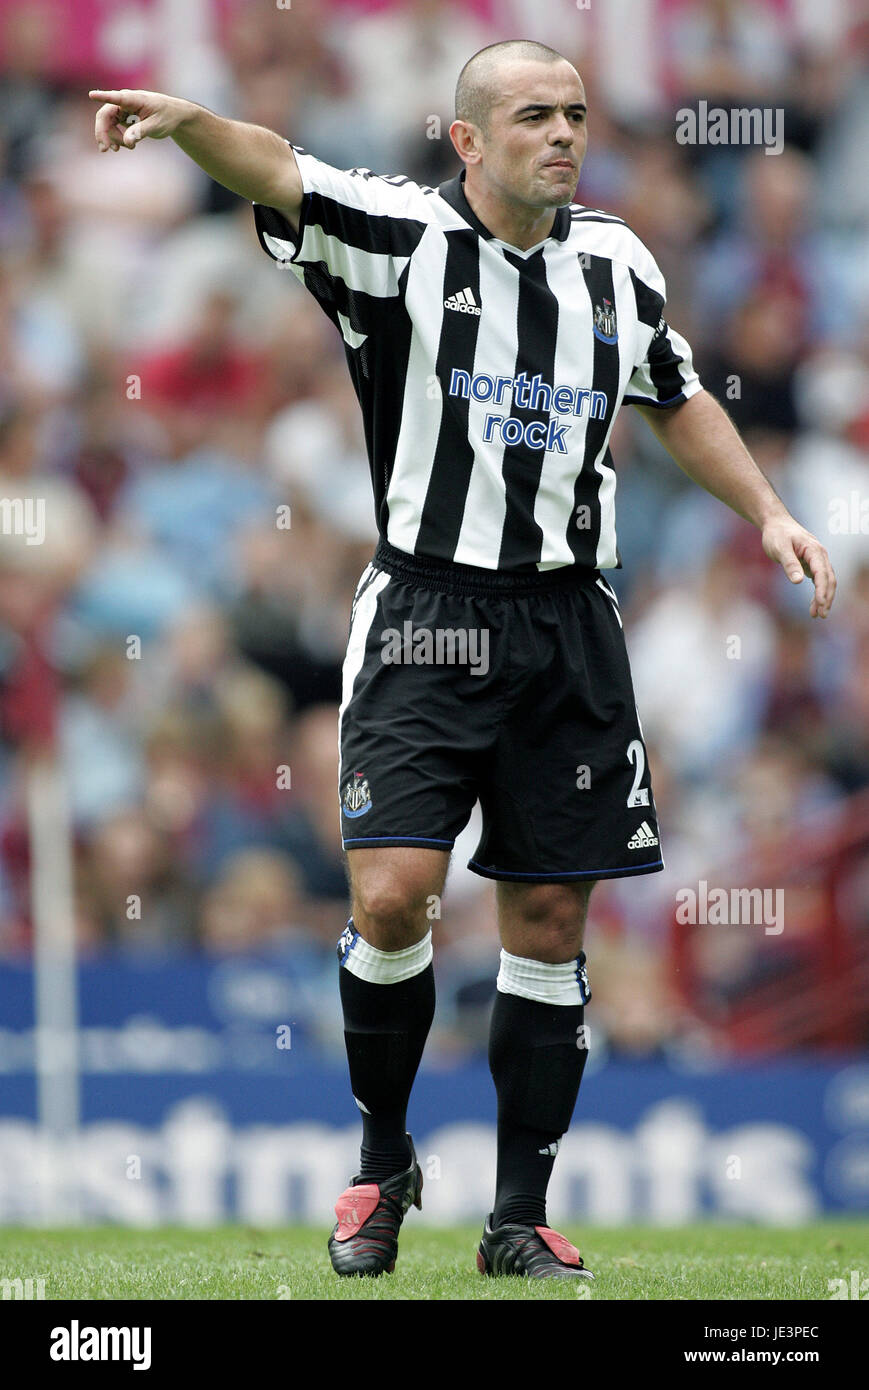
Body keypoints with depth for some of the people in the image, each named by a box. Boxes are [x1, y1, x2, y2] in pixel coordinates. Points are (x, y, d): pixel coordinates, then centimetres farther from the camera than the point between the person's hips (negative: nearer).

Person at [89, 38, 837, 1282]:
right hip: (426, 617, -4)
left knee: (550, 923, 4)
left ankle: (520, 1221, 13)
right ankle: (383, 1165, 8)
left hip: (570, 622, 4)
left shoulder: (618, 263, 10)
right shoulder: (400, 236, -5)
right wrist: (191, 122, -43)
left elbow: (679, 402, 27)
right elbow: (280, 175, -24)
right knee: (391, 900, -15)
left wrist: (769, 512, 19)